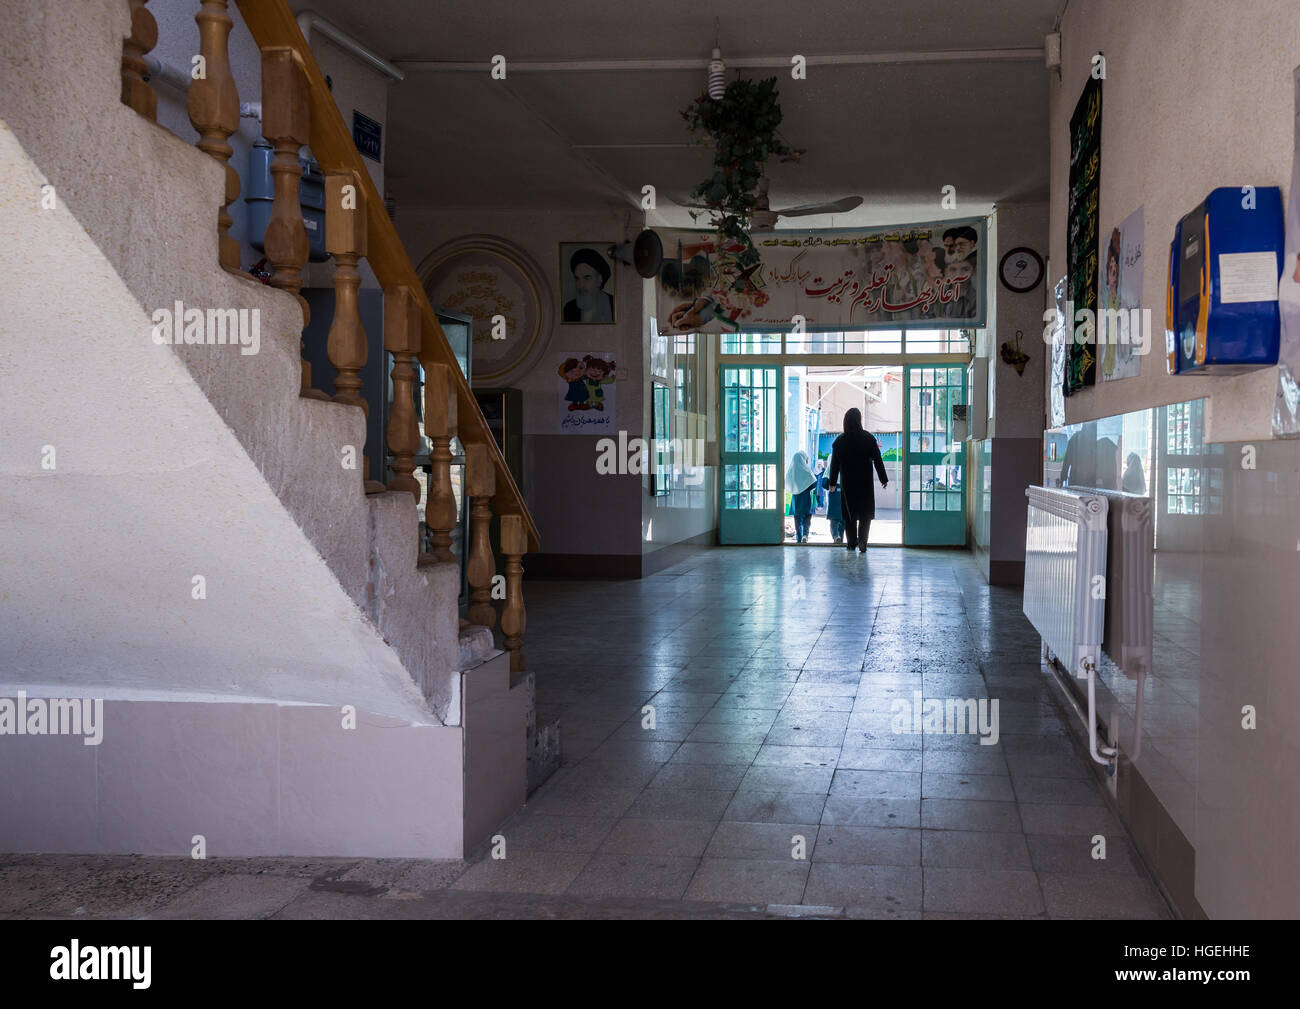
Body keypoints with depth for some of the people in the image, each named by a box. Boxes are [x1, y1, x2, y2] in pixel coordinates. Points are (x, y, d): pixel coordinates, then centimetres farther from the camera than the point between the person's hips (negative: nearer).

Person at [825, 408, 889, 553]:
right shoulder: (868, 439, -7)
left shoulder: (839, 441, -3)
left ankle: (852, 542, 14)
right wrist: (884, 479, 4)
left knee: (849, 515, 11)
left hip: (848, 483, 2)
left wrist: (832, 482, 12)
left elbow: (834, 464, 2)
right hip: (865, 483, -1)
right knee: (866, 514, 6)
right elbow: (878, 461, -4)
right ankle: (862, 540, -10)